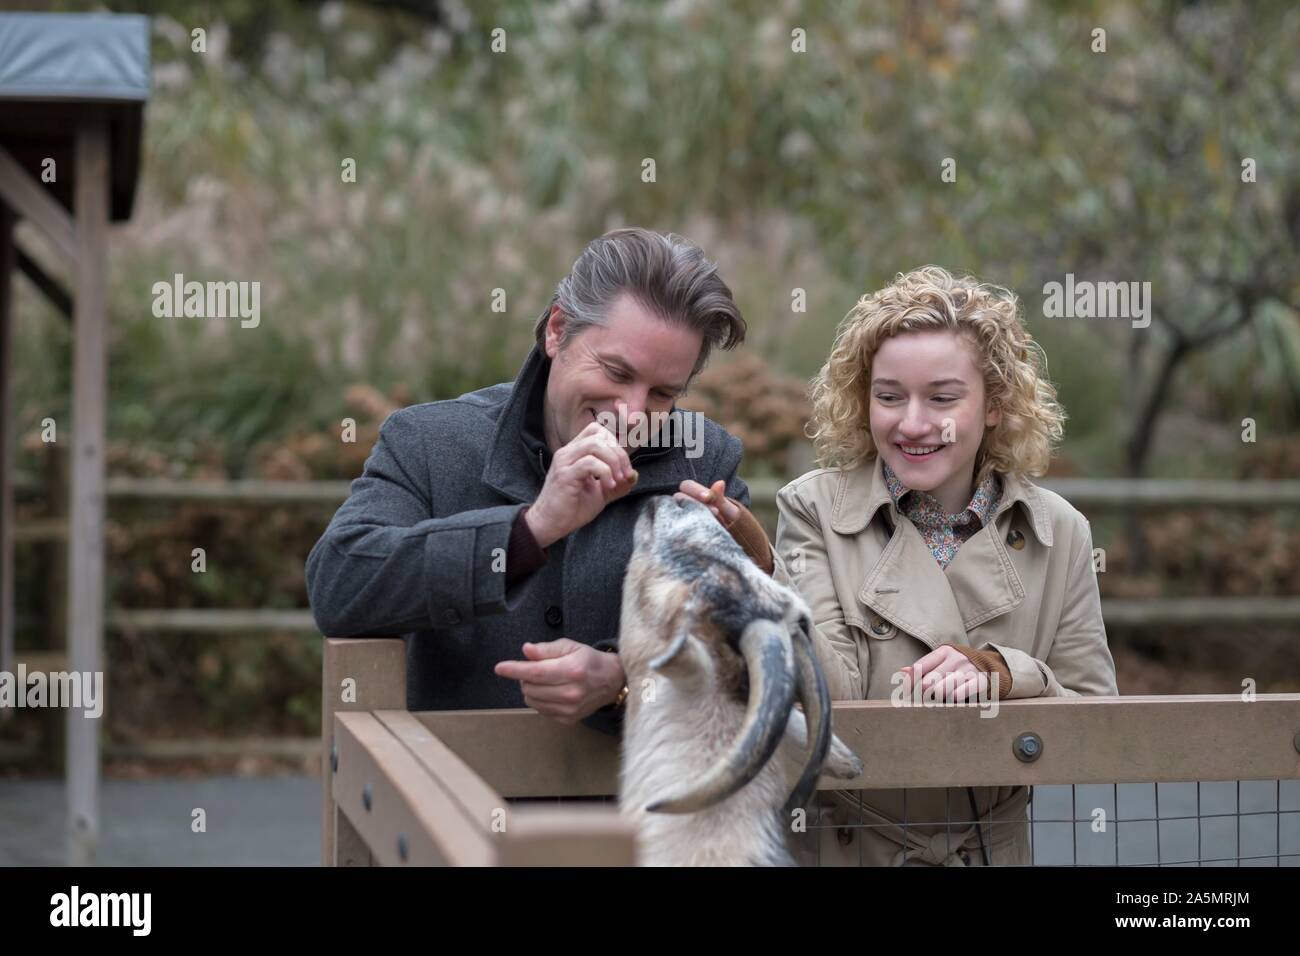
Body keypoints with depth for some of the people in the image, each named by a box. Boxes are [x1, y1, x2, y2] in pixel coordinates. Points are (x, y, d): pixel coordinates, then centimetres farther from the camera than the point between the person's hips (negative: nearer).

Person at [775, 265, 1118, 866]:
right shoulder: (814, 510, -3)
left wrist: (999, 674, -14)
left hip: (991, 848, 3)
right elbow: (830, 699, -13)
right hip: (840, 846, -3)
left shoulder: (1058, 532, 3)